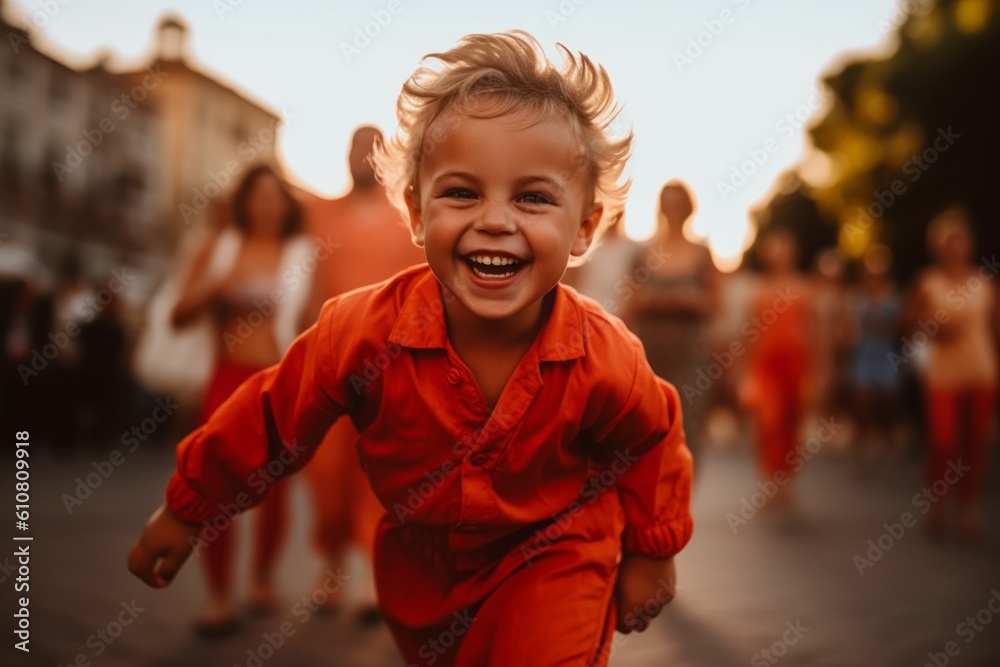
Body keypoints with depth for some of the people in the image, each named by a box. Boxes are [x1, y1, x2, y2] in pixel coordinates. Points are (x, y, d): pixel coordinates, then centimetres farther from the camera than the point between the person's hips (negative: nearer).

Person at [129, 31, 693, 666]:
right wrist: (187, 509, -2)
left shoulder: (605, 360, -29)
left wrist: (652, 553, 3)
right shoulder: (364, 331, -30)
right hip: (418, 558, 3)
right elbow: (272, 418, -14)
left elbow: (652, 444, -8)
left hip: (551, 559, -2)